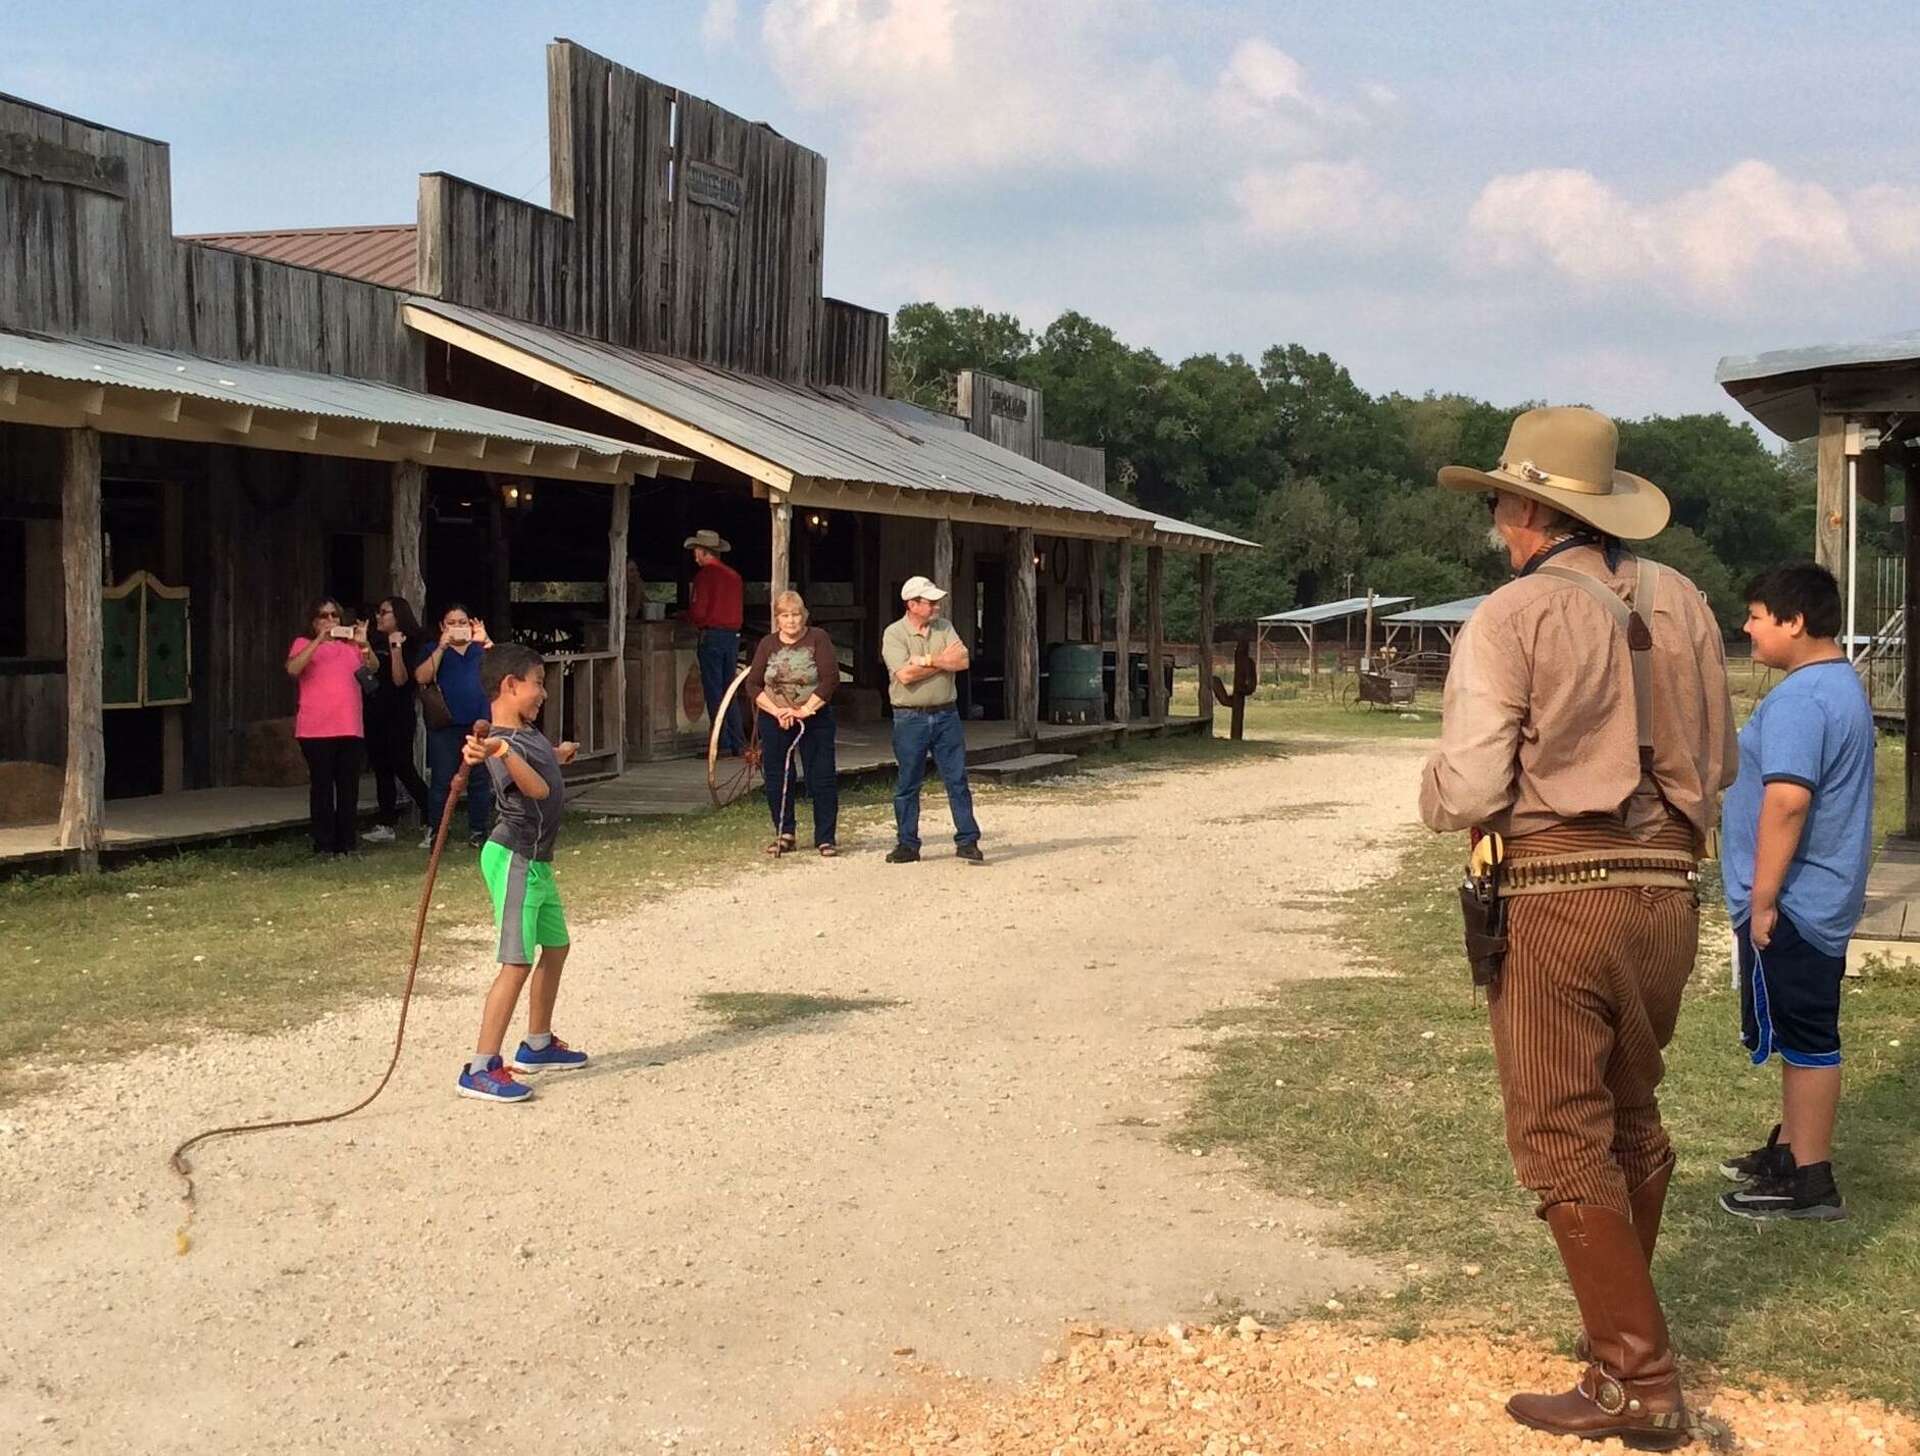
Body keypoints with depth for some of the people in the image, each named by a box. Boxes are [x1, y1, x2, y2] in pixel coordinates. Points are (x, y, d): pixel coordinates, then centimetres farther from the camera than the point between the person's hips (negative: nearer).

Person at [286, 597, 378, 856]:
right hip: (316, 729, -4)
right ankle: (323, 844, -2)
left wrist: (364, 644, -16)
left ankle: (346, 843, 10)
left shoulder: (350, 644, 16)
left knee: (349, 787, 4)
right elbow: (292, 669, -14)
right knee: (322, 786, -5)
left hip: (350, 727, 4)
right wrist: (319, 640, -18)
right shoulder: (304, 644, 6)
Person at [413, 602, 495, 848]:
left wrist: (485, 641, -15)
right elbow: (421, 677, -5)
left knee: (480, 781, 2)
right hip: (445, 727, -2)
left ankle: (478, 832, 10)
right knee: (442, 781, -4)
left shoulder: (481, 648, 15)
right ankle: (433, 832, 3)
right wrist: (442, 648, -11)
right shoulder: (432, 650, 11)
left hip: (479, 725, 2)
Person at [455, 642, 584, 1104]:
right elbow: (538, 788, -40)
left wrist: (559, 754, 53)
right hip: (514, 859, -10)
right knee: (518, 961, -13)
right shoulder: (499, 742, -21)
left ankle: (538, 1045, 35)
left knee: (556, 945, 21)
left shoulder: (527, 731, 7)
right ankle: (481, 1068, -12)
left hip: (536, 861, 10)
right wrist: (500, 753, -56)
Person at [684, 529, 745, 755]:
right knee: (729, 692, 13)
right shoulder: (733, 575, 11)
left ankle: (723, 743, -4)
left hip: (711, 636, -7)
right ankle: (738, 742, 10)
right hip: (733, 635, 7)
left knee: (713, 693, -2)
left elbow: (699, 611, -14)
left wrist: (686, 615, 9)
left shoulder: (705, 574, -8)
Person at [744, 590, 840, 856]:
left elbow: (830, 678, -12)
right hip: (775, 722, 3)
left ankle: (825, 839, 4)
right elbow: (753, 685, 1)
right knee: (777, 780, 6)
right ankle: (784, 835, 20)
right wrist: (776, 711, -12)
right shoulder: (768, 644, 4)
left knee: (822, 779, -4)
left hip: (815, 718, -3)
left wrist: (805, 710, -16)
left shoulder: (818, 639, -5)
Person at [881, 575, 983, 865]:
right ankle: (907, 845, 14)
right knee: (907, 784, 4)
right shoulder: (893, 634, -5)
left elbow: (963, 661, -6)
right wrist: (944, 660, -9)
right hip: (910, 718, -3)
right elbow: (905, 674, -18)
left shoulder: (944, 627, 8)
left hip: (946, 715, 3)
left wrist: (927, 660, -14)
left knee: (957, 780, 3)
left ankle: (967, 841, 8)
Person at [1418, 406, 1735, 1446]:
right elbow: (1718, 764, 12)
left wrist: (1436, 787, 8)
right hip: (1667, 893, 6)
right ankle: (1622, 1321, 35)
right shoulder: (1680, 602, 6)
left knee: (1563, 1141, 2)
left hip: (1556, 898, -6)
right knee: (1630, 1119, 21)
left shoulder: (1511, 617, -10)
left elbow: (1465, 792, -14)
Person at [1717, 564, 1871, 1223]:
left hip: (1790, 904, -10)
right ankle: (1792, 1147, 32)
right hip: (1822, 897, 10)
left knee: (1805, 1038, -2)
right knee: (1804, 1034, 19)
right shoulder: (1842, 685, 13)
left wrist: (1762, 898, -24)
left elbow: (1788, 800, -29)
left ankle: (1810, 1182, 5)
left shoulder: (1799, 699, -22)